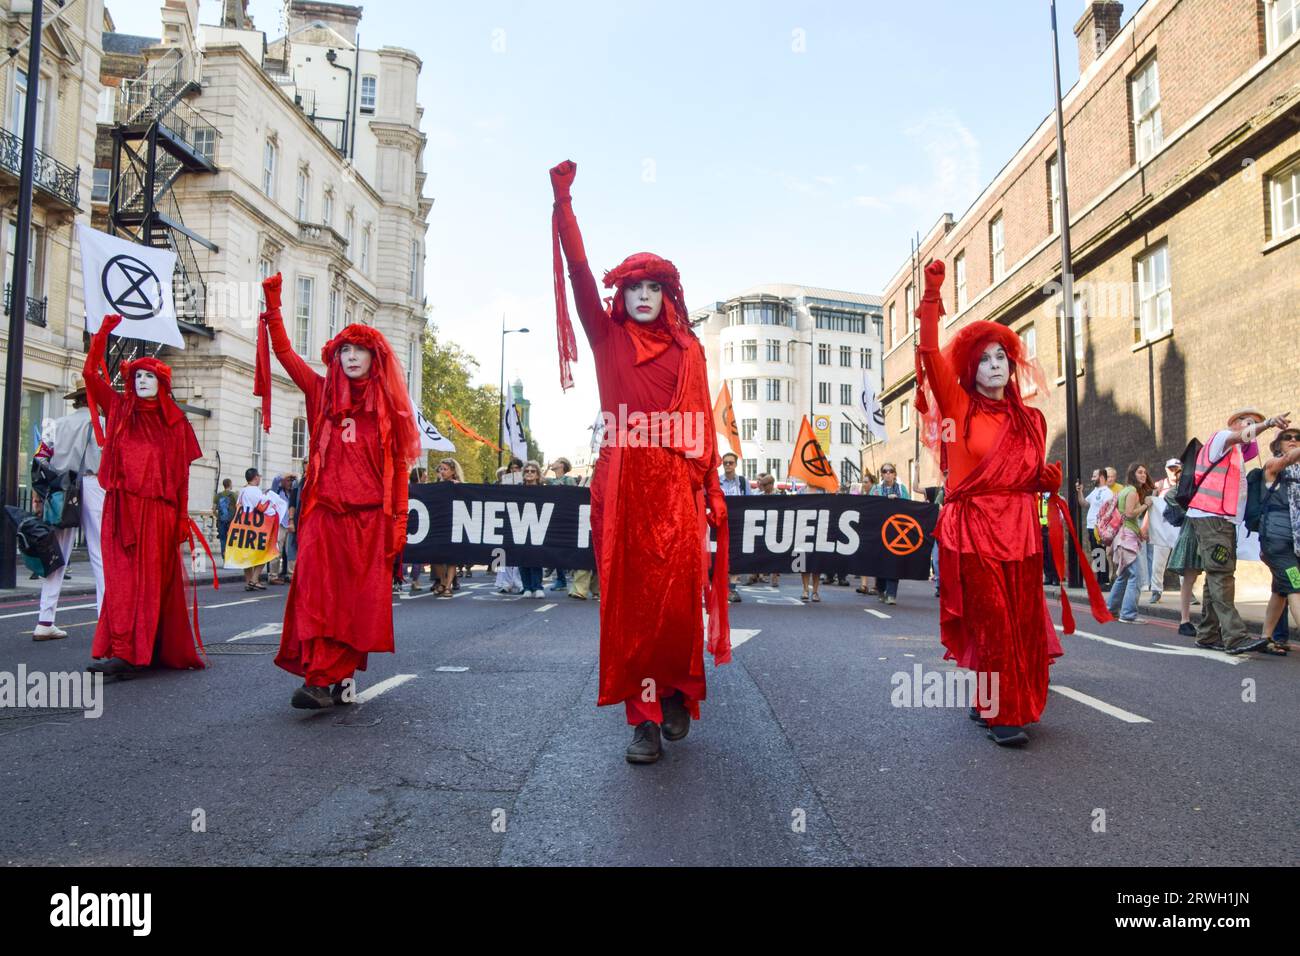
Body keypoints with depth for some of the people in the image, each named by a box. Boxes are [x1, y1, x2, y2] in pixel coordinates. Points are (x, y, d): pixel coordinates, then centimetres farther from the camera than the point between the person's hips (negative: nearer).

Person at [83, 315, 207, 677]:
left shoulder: (175, 421, 9)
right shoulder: (120, 409, 12)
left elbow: (182, 472, 6)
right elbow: (91, 372, 4)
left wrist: (183, 517, 2)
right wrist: (104, 331, -2)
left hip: (160, 510, 0)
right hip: (123, 507, 0)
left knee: (156, 580, 2)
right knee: (124, 578, -5)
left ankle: (162, 650, 4)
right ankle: (123, 651, -7)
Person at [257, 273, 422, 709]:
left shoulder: (389, 405, 8)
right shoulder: (323, 393, 13)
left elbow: (399, 465, 4)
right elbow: (286, 353, 8)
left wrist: (399, 519, -2)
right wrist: (272, 305, 0)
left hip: (370, 517, -1)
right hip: (324, 511, 1)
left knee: (359, 599, -1)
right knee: (318, 593, -9)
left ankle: (342, 677, 6)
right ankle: (319, 681, -9)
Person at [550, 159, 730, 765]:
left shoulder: (687, 349, 13)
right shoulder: (608, 336, 13)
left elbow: (701, 419, 8)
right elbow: (579, 271, 4)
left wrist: (706, 484, -1)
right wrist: (563, 202, -1)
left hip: (675, 484, 0)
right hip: (621, 480, 0)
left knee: (676, 595, -6)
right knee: (628, 597, -2)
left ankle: (677, 693, 18)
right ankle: (644, 718, 3)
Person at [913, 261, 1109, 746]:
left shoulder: (1030, 420, 13)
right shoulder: (959, 408, 2)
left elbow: (1033, 479, 19)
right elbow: (930, 355, -12)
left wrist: (1049, 480, -4)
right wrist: (932, 296, -16)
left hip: (1021, 530, 4)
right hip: (972, 529, -4)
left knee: (1023, 623, 5)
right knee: (991, 622, -6)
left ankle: (987, 699, 22)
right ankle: (1001, 714, 2)